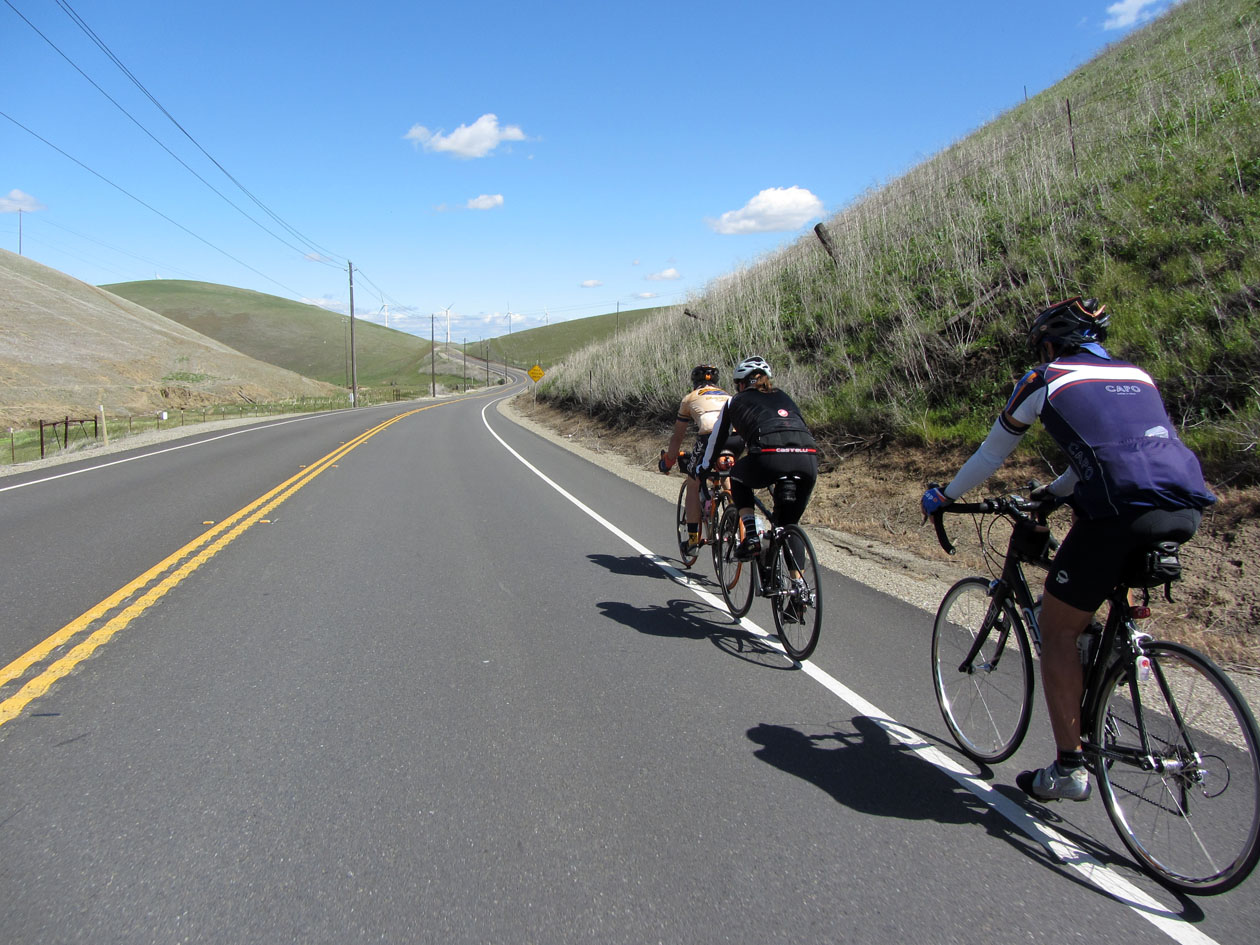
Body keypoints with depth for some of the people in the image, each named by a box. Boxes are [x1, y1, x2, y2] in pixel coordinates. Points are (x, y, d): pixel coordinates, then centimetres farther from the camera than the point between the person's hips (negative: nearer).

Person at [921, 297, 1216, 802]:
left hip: (1124, 510, -7)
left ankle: (1069, 768, 12)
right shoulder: (1137, 375, 28)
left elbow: (990, 454, 21)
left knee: (1057, 631, 10)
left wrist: (943, 496, 37)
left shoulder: (1044, 380, 12)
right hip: (1188, 508, 7)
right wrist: (1053, 490, 55)